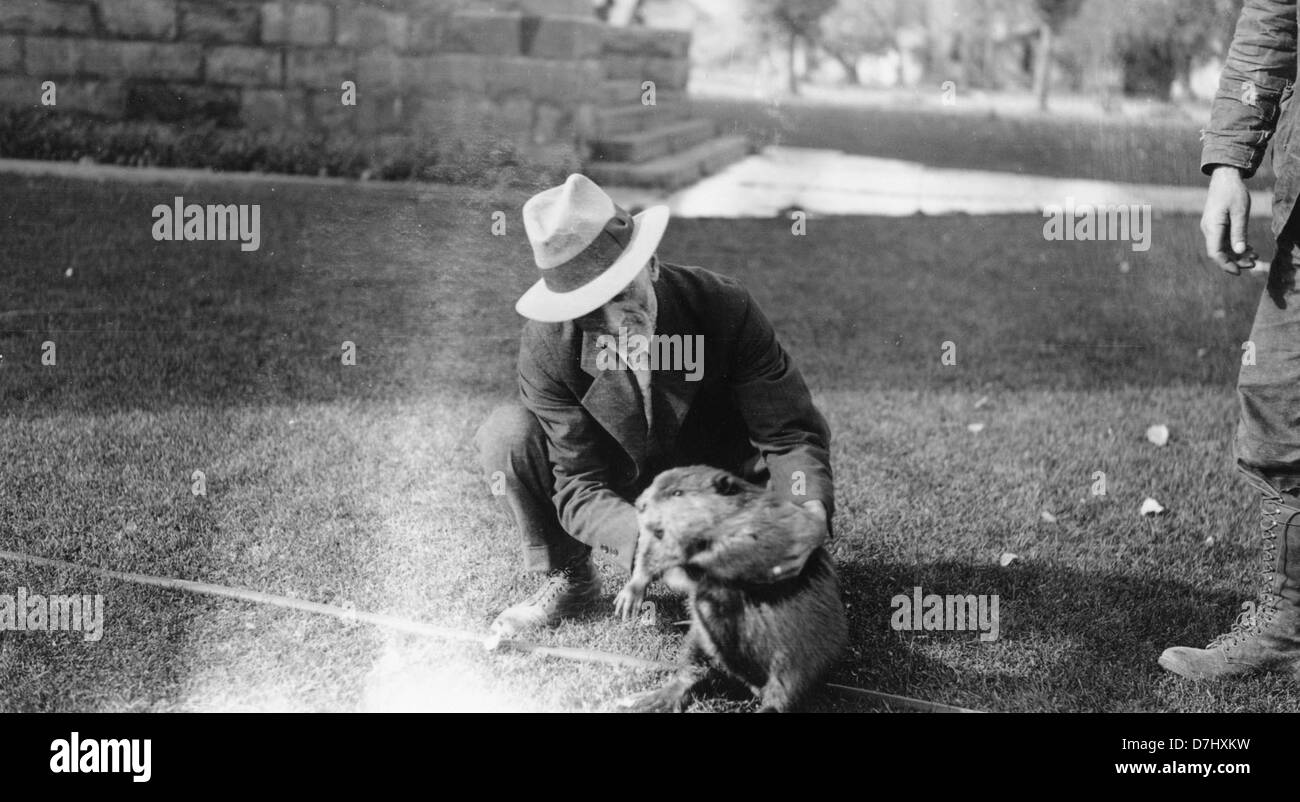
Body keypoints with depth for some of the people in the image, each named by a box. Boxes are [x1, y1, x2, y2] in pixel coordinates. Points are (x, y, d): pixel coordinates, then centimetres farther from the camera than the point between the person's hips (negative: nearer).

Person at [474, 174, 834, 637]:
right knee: (509, 432, -24)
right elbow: (578, 486, -26)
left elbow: (791, 433, -22)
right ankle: (568, 580, -2)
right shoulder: (547, 345, -25)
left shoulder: (724, 307, -26)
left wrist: (809, 513, -44)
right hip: (615, 489, 1)